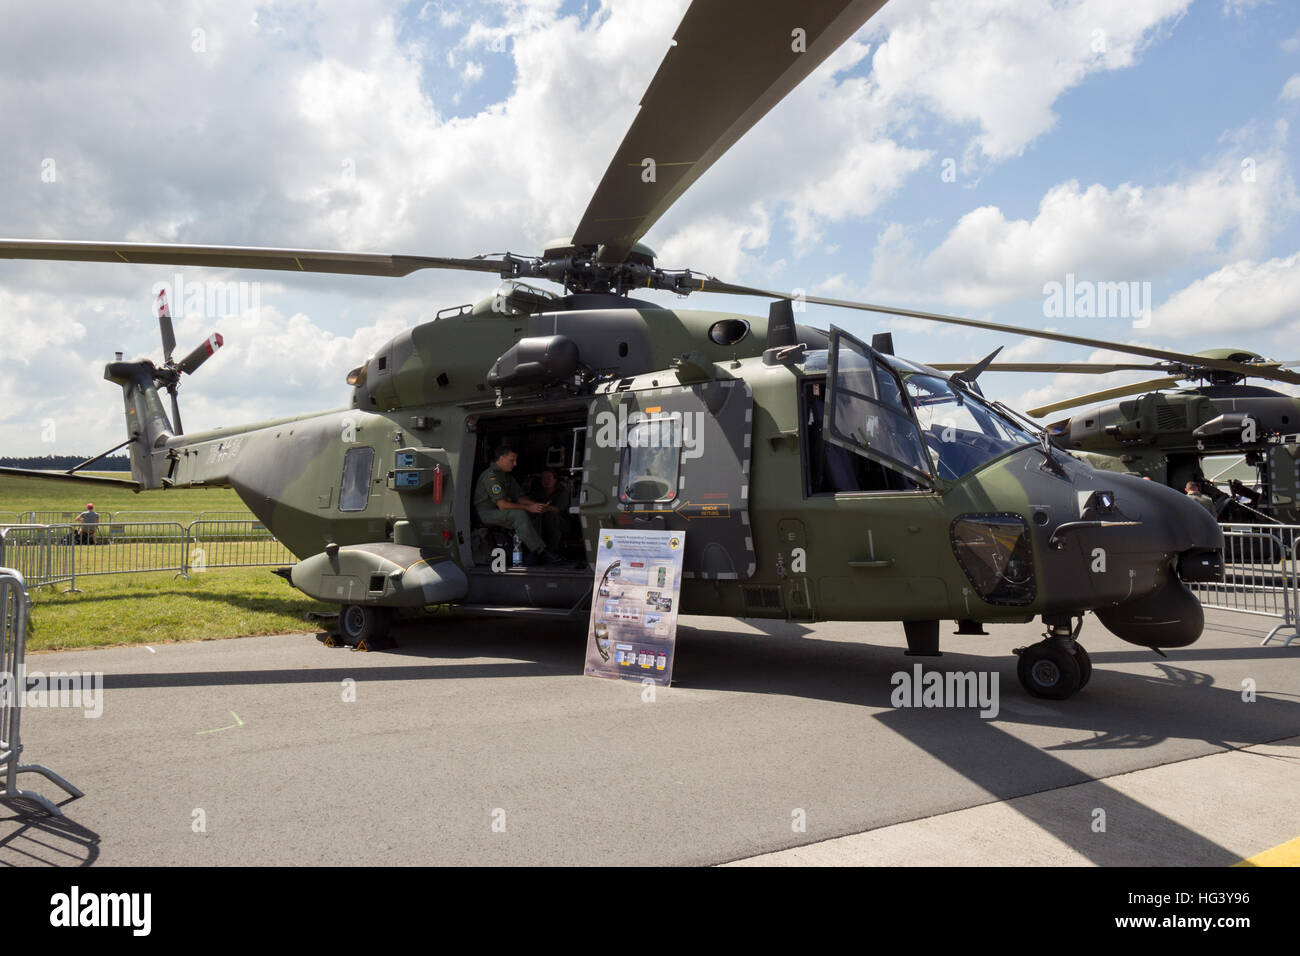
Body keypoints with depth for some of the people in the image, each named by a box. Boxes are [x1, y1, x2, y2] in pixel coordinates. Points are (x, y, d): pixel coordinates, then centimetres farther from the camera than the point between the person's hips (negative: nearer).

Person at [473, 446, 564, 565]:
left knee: (535, 514, -7)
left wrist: (538, 505, -7)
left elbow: (520, 497, 11)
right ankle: (543, 553, -33)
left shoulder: (506, 475, 14)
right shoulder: (490, 475, -17)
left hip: (500, 512, 9)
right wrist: (529, 508, -24)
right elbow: (502, 505, -25)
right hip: (486, 514, -9)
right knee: (519, 514, -32)